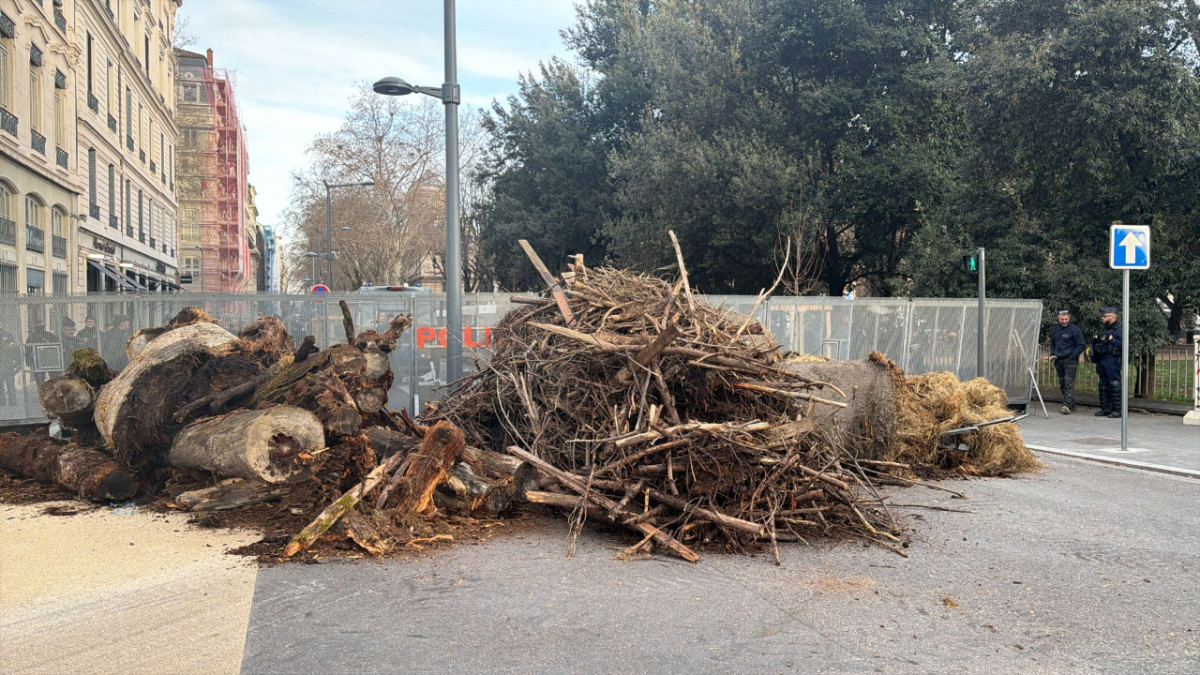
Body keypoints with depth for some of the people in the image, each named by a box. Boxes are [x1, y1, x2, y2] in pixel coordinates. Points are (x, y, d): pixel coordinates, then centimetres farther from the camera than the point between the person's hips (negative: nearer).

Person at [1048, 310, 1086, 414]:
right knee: (1062, 384, 11)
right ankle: (1071, 404, 22)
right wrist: (1052, 355, 8)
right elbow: (1052, 344, 25)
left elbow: (1081, 346, -5)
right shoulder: (1055, 330, 13)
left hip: (1070, 360, -7)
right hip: (1058, 361, 7)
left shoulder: (1075, 329, -5)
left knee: (1069, 383, -12)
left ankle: (1068, 406, -16)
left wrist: (1072, 356, -13)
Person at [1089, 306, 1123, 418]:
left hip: (1112, 361, -9)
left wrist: (1111, 339, -20)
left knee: (1114, 385, -8)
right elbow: (1095, 346, 26)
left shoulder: (1118, 330, -6)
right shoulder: (1102, 330, 19)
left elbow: (1122, 345, -17)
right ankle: (1105, 408, 18)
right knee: (1103, 385, 12)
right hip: (1101, 361, 9)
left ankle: (1117, 410, -5)